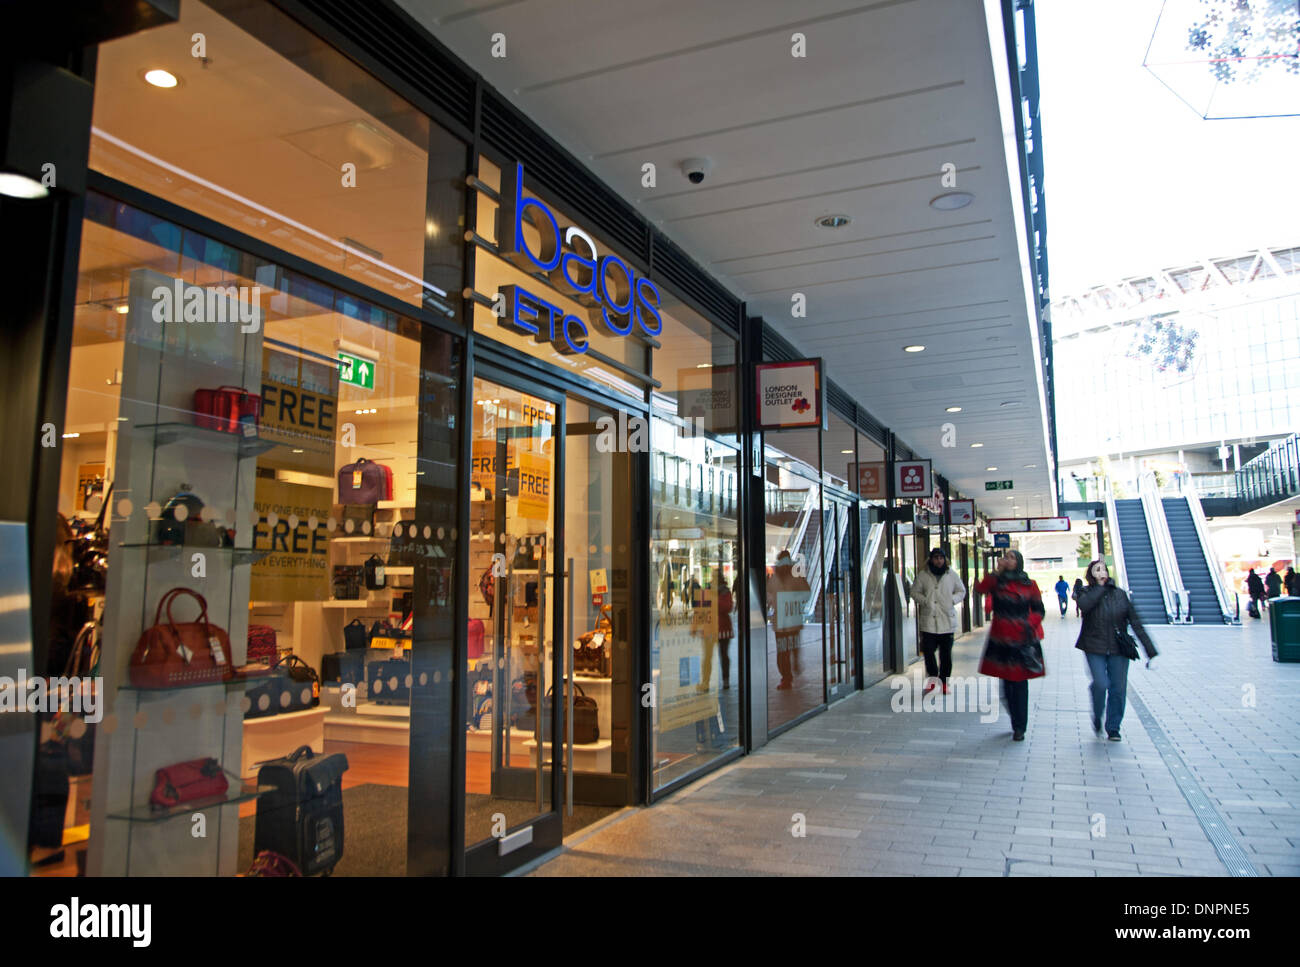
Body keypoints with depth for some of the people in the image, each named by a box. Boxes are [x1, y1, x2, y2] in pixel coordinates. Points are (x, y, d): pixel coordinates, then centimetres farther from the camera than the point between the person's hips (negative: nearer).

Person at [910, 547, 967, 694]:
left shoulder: (952, 575, 4)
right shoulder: (923, 576, 1)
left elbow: (961, 591, 13)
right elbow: (914, 592, 7)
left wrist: (952, 600, -6)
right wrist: (925, 601, -11)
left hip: (947, 621, 1)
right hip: (929, 621, -1)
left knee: (946, 654, 5)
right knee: (928, 651, -3)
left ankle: (944, 682, 19)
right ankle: (932, 678, 18)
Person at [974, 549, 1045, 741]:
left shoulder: (1029, 585, 5)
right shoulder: (997, 582, 5)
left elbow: (1039, 610, 7)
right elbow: (981, 588, -16)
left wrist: (1030, 625, -10)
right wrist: (997, 571, -18)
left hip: (1022, 640, -1)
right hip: (1001, 639, 1)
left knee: (1020, 682, -2)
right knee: (1007, 682, 8)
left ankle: (1019, 727, 7)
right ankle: (1017, 724, 24)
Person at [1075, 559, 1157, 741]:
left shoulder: (1120, 594, 4)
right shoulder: (1087, 593, -1)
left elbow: (1135, 623, 3)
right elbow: (1084, 604, -27)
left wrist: (1150, 651, -1)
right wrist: (1100, 586, -18)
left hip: (1119, 650, 2)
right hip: (1095, 649, -2)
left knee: (1119, 688, 1)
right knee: (1101, 684, -16)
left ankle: (1113, 728, 18)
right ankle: (1097, 719, 11)